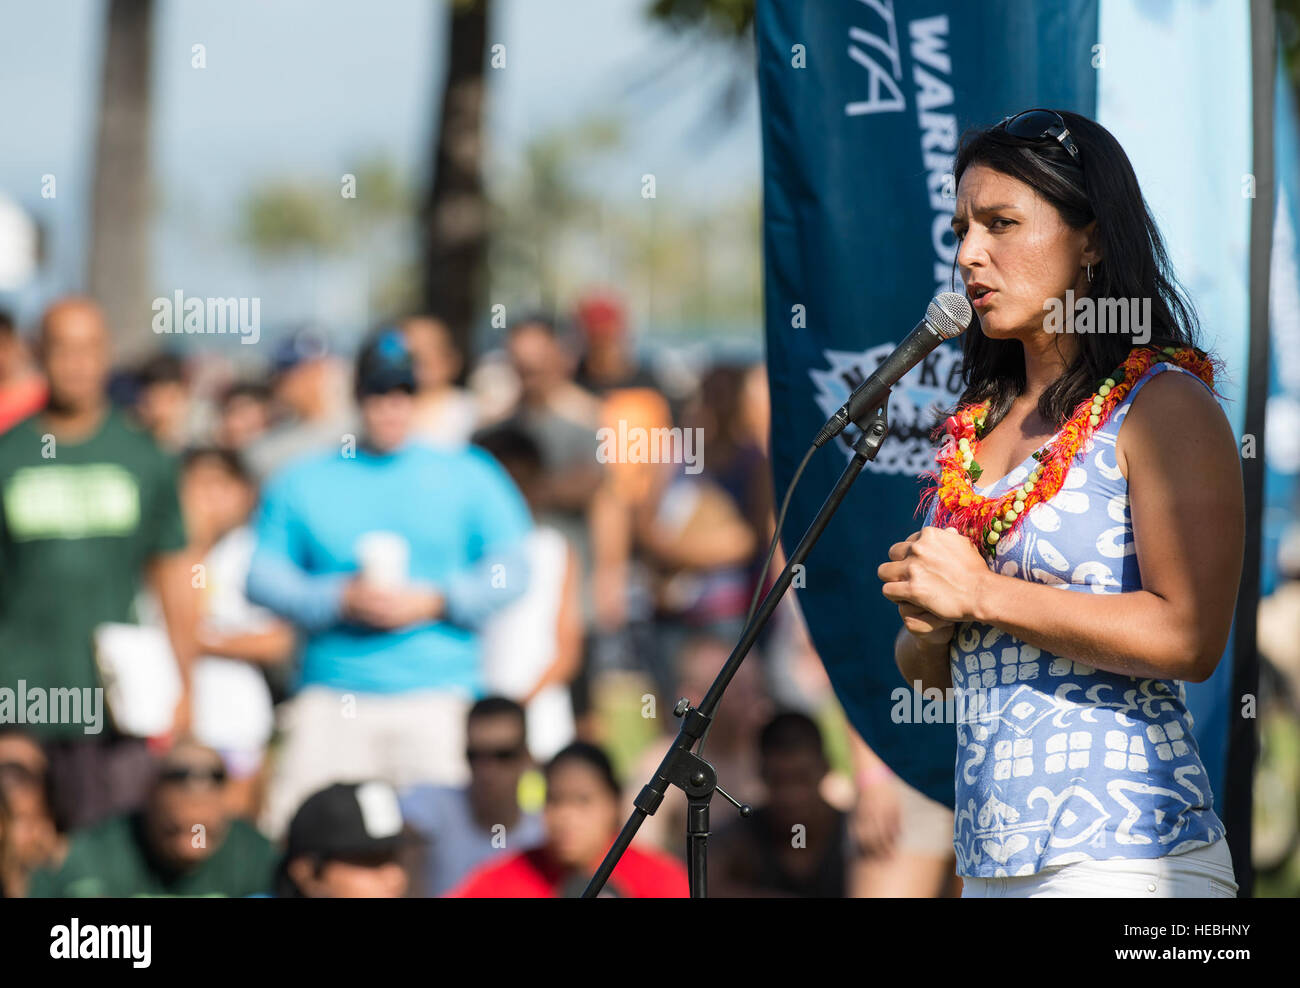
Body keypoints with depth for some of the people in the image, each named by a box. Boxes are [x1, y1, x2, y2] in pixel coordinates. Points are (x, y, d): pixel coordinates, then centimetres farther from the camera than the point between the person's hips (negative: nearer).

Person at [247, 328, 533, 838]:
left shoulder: (468, 475, 11)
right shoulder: (301, 481, 13)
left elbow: (510, 571, 6)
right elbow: (264, 576, 7)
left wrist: (430, 603, -9)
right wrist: (339, 600, -10)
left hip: (439, 695, -1)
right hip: (330, 696, 1)